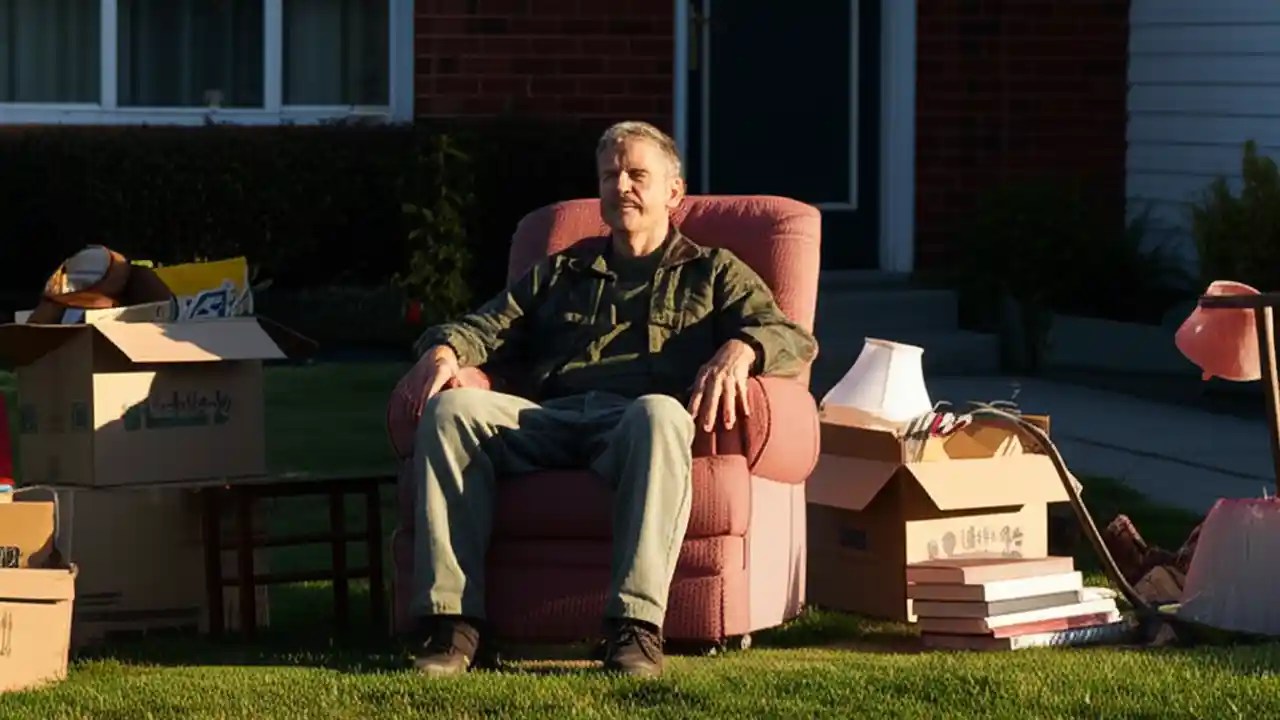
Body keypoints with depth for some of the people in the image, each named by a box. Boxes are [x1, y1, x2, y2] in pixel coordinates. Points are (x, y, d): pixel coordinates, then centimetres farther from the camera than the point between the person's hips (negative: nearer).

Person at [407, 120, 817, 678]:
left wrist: (738, 350, -13)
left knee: (659, 414, -42)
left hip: (635, 422, -3)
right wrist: (445, 349, 0)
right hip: (551, 419, 3)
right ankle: (453, 623, -36)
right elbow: (488, 327, 25)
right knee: (450, 410, -28)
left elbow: (793, 338, 12)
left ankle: (636, 628, -48)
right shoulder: (559, 274, 37)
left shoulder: (712, 273, 27)